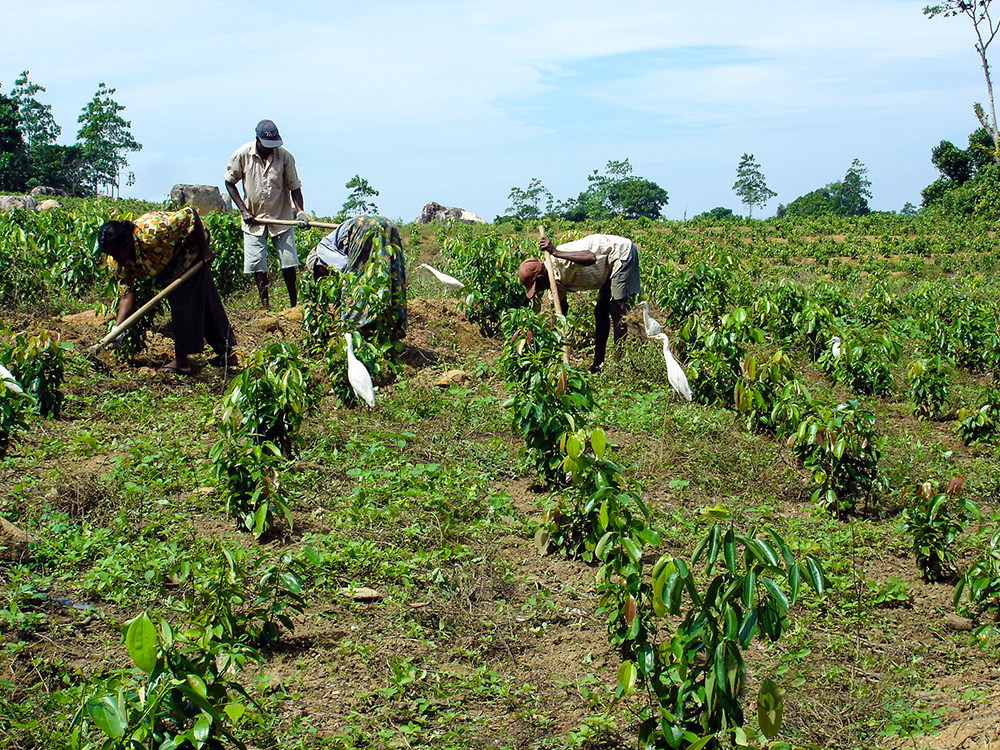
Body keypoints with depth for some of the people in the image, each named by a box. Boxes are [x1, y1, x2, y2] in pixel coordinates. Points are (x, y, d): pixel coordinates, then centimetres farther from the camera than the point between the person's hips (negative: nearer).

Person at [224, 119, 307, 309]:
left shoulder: (285, 157, -10)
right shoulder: (242, 155, -10)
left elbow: (294, 187, -3)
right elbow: (230, 182, 2)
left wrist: (300, 211, -18)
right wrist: (243, 210, -6)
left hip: (281, 216, 0)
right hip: (254, 218, 0)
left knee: (288, 261, 0)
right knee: (257, 264, -1)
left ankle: (294, 302, 13)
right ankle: (265, 304, 10)